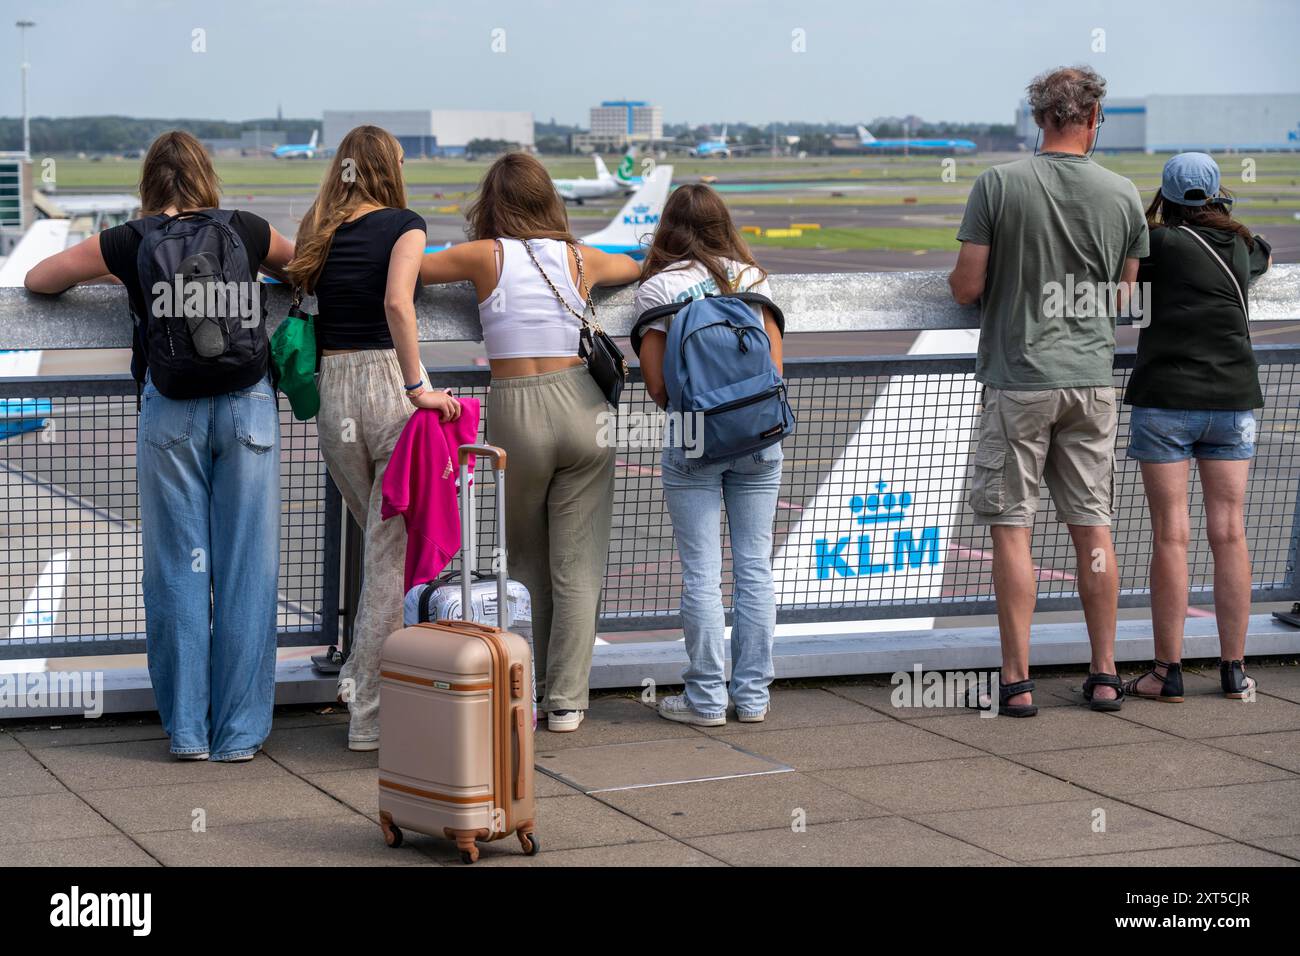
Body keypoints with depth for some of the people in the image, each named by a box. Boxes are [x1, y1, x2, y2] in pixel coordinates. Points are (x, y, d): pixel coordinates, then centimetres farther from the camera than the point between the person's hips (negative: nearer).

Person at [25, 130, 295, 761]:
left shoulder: (128, 243, 3)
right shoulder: (247, 231, 7)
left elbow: (38, 278, 16)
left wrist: (115, 277, 30)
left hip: (171, 415, -1)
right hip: (247, 407, 1)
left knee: (179, 569, 6)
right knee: (246, 567, 3)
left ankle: (187, 729, 9)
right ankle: (239, 731, 5)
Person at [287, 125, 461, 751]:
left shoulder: (318, 233, 12)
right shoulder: (403, 224, -4)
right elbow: (396, 301, -19)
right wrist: (417, 387, -18)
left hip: (331, 393, 5)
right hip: (388, 383, -5)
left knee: (381, 541, 23)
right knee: (392, 556, 1)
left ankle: (361, 671, 14)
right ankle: (369, 714, 2)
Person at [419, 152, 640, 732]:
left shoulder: (485, 256, -2)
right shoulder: (580, 259, 7)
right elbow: (639, 267, 27)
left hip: (515, 412, -1)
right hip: (581, 404, 1)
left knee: (524, 561, 15)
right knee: (576, 565, 5)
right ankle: (565, 701, 5)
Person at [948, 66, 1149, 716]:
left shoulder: (998, 185, -9)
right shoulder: (1123, 194, 2)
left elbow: (967, 288, -9)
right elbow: (1121, 296, 12)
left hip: (1019, 378, -3)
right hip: (1092, 378, 3)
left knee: (1012, 528, 1)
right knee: (1092, 526, 10)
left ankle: (1017, 681, 1)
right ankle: (1104, 675, 15)